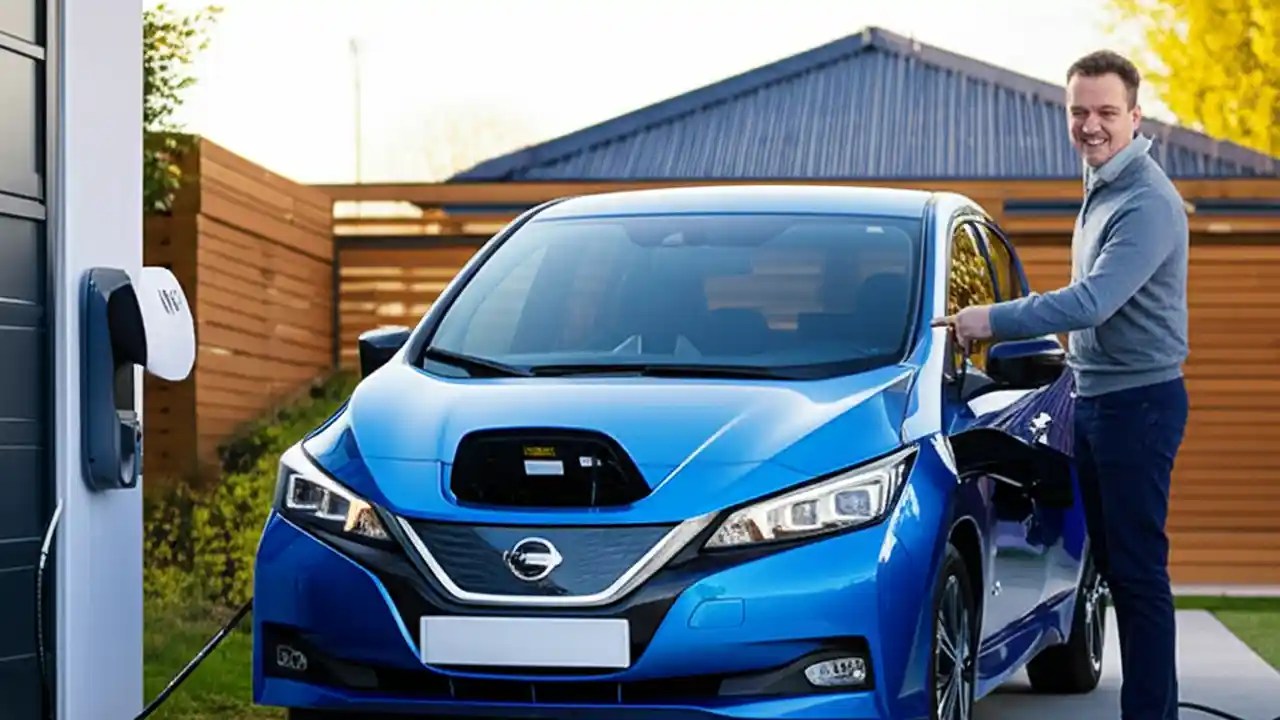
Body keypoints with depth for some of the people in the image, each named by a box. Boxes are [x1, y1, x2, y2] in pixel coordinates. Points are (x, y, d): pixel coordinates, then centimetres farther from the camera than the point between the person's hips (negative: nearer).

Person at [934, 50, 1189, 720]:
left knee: (1139, 569, -8)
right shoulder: (1101, 190, 13)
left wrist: (991, 320, -23)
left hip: (1137, 400, -10)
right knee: (1113, 561, 14)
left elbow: (1092, 302, -28)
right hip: (1095, 397, 10)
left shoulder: (1147, 203, -19)